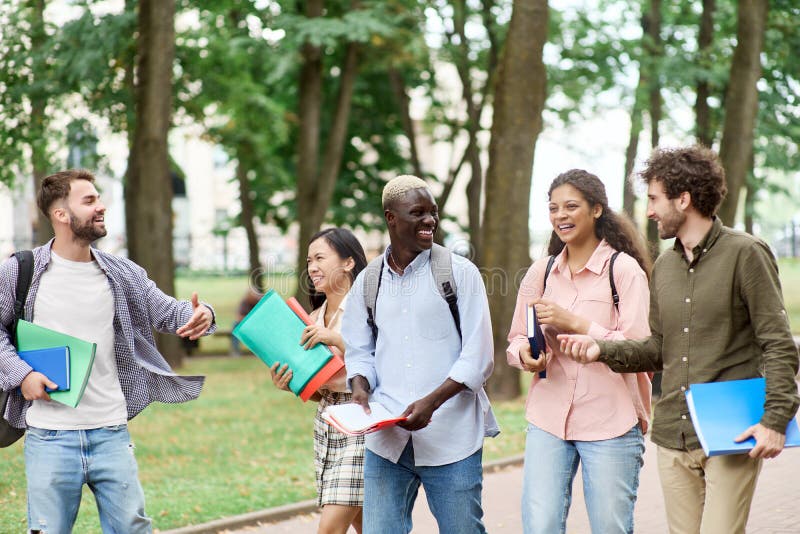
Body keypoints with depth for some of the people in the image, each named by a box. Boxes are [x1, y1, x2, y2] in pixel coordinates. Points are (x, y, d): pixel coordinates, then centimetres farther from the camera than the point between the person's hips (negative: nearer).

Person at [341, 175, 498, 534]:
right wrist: (360, 387, -5)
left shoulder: (460, 272, -1)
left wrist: (432, 402, -18)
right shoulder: (368, 282, 10)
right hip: (386, 438, 3)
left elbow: (478, 357, -6)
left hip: (451, 437, -3)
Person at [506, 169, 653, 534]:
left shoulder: (624, 269, -4)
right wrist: (524, 354, -7)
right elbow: (515, 340, 16)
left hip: (609, 423, -4)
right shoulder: (541, 272, 10)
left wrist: (573, 323, -18)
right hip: (547, 419, 4)